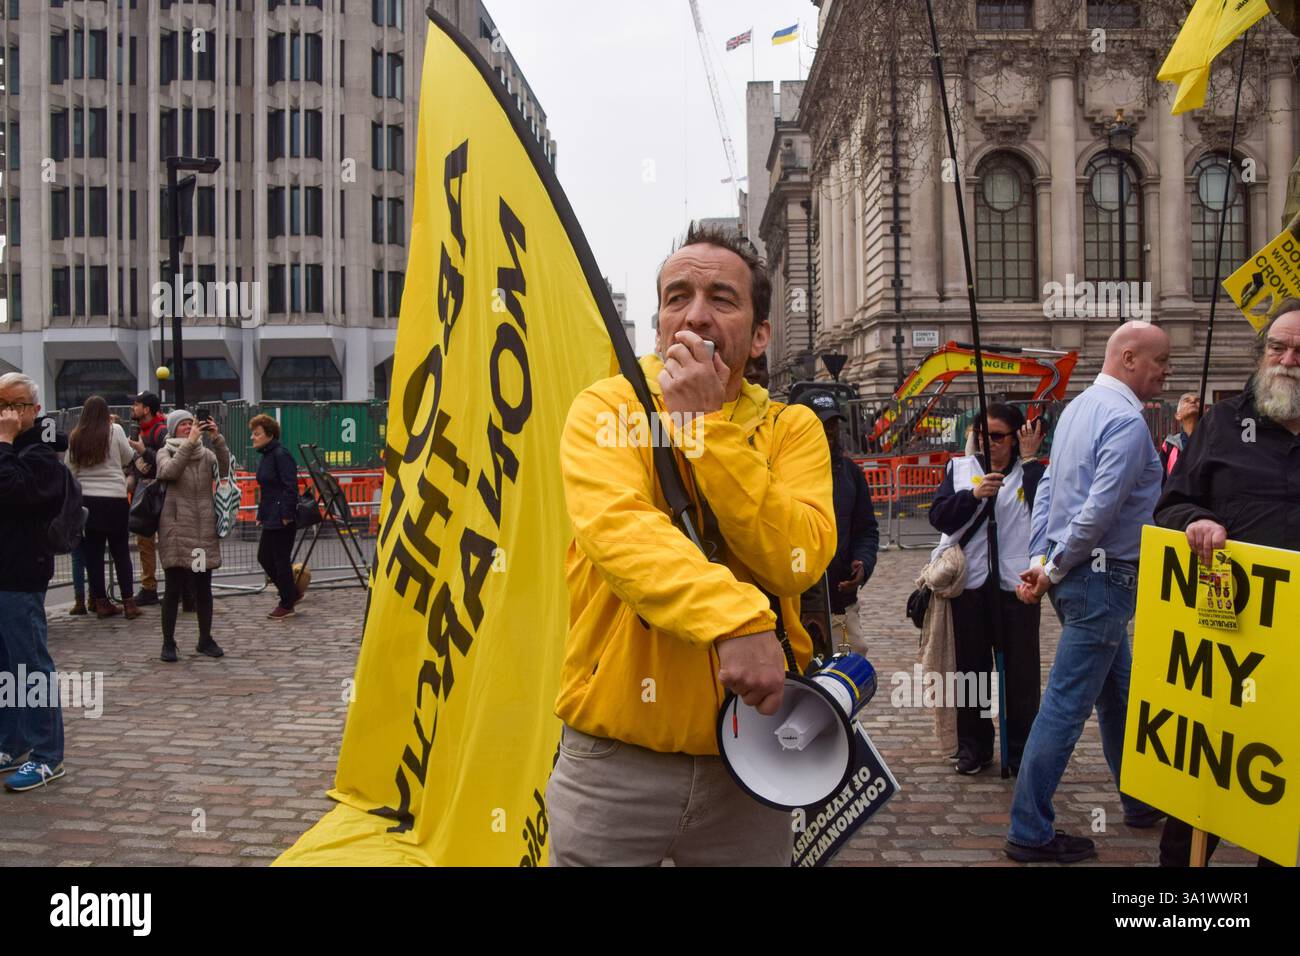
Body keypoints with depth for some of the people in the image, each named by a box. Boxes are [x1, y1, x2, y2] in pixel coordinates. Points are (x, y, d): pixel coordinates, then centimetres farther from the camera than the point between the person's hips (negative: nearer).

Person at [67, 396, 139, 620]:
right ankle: (128, 602, 6)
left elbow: (70, 470, 6)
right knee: (121, 552, 7)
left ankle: (101, 602, 11)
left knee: (92, 553, 8)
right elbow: (128, 458, 5)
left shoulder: (75, 437, 2)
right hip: (114, 498, -2)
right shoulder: (115, 431, -5)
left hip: (86, 499, 2)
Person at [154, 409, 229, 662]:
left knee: (203, 587, 8)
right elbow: (169, 471, -16)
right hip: (176, 528, -3)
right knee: (173, 587, -2)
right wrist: (189, 442, -20)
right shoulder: (165, 453, 6)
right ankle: (168, 643, 7)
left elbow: (224, 467, -6)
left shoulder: (205, 454, 13)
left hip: (204, 529, 3)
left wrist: (217, 438, -17)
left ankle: (205, 639, 18)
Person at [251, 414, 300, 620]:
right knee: (264, 557, 14)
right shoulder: (266, 455, 14)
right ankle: (290, 594, 27)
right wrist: (261, 513, 16)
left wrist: (286, 515, -22)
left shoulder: (280, 454, -15)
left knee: (281, 560, -1)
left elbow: (290, 487, -20)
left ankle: (287, 605, 11)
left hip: (282, 519, -10)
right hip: (270, 518, 10)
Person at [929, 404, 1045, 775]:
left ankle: (1021, 748, 17)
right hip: (970, 583, 2)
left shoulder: (1030, 472, 3)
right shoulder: (961, 468, 8)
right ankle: (974, 745, 23)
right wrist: (973, 494, -16)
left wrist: (1030, 460, -13)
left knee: (1020, 670, 5)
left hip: (1015, 585, -2)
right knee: (971, 667, 10)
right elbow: (939, 516, -2)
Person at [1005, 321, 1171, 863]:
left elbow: (1048, 489, 11)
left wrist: (1039, 560, 7)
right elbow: (1100, 509, -24)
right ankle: (1030, 833, 2)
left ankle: (1140, 801, 38)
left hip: (1076, 575, 10)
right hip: (1103, 577, -10)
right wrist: (1053, 570, -13)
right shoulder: (1126, 420, -17)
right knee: (1066, 705, -5)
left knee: (1117, 693, 22)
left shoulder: (1078, 408, 12)